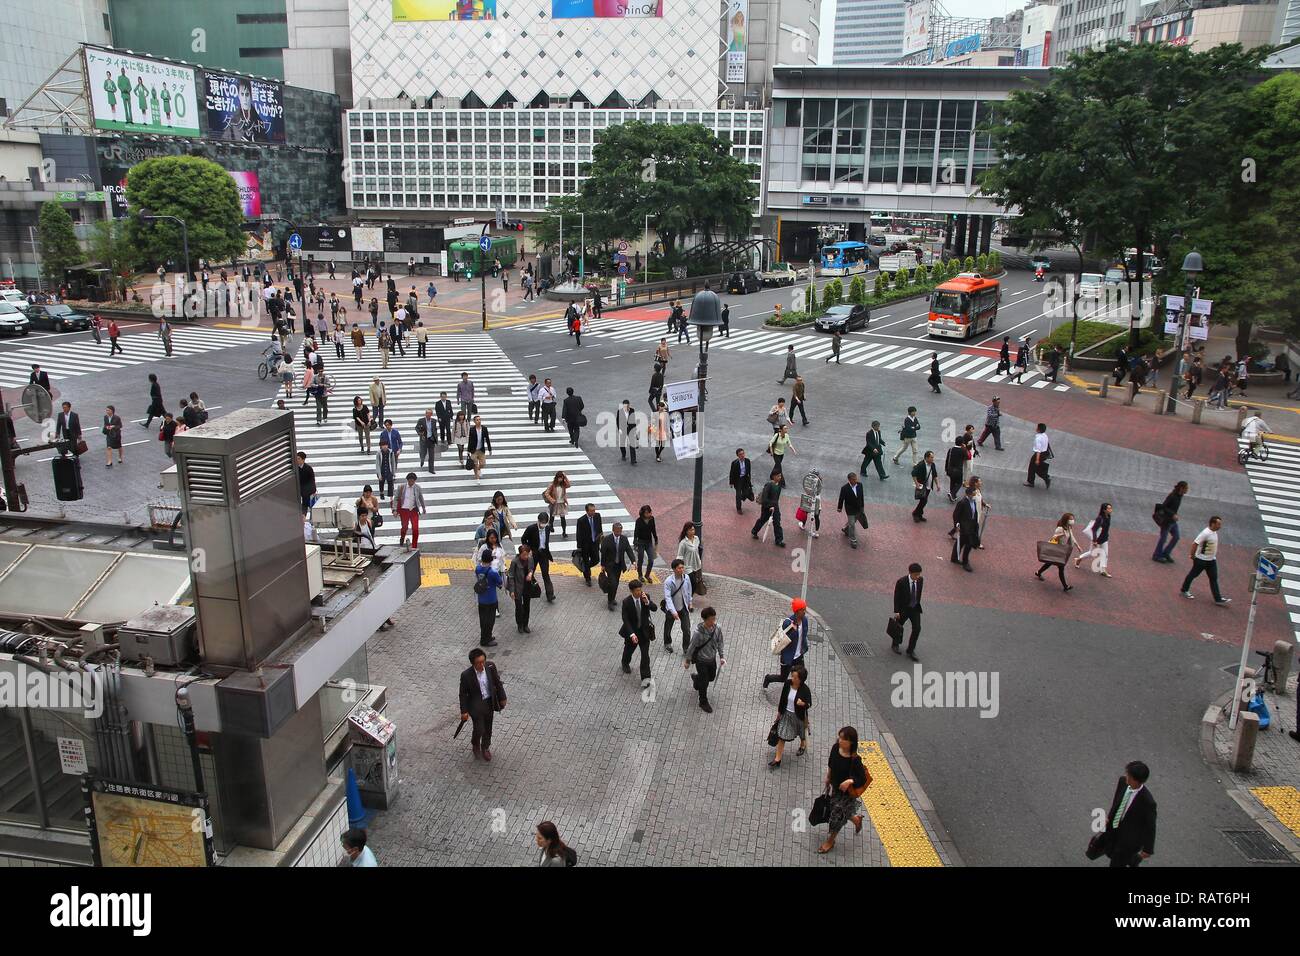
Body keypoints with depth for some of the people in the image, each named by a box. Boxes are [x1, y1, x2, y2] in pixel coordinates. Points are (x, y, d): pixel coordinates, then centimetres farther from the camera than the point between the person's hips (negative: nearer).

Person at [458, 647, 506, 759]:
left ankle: (485, 747, 46)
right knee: (479, 729, 4)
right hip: (476, 705, -3)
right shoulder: (466, 675, -25)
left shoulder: (490, 666, -17)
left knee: (488, 728, 19)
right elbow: (463, 694, -12)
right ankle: (475, 744, 39)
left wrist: (502, 698, 6)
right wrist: (464, 711, -8)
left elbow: (498, 682, -1)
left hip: (490, 702, 3)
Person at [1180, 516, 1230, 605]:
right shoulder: (1205, 533, -25)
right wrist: (1193, 556, -19)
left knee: (1214, 578, 5)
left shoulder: (1215, 532, 3)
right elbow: (1195, 544, -26)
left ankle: (1218, 599, 6)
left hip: (1212, 560, 8)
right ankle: (1184, 590, 28)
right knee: (1193, 575, 10)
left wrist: (1215, 554, 18)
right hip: (1201, 559, -8)